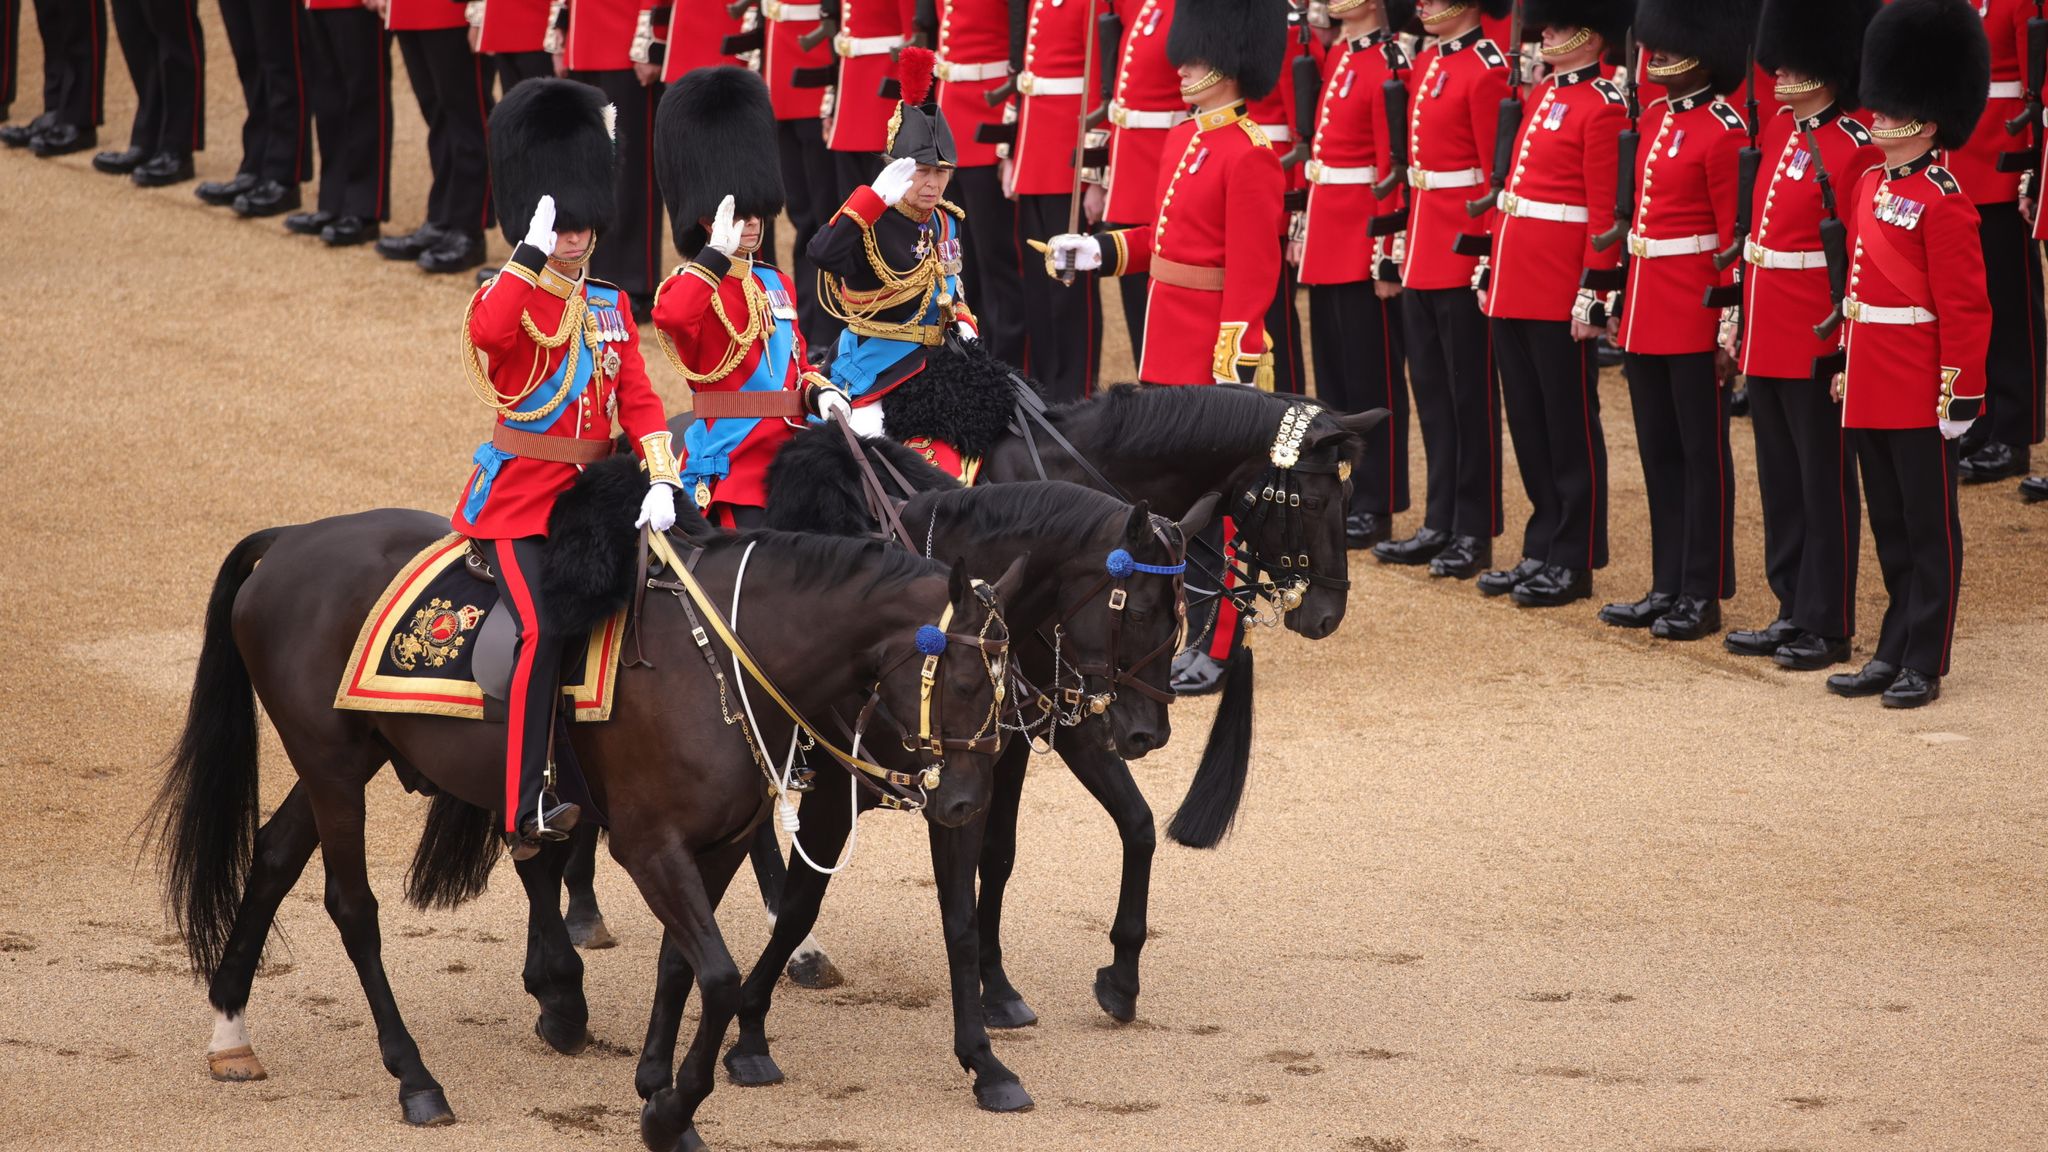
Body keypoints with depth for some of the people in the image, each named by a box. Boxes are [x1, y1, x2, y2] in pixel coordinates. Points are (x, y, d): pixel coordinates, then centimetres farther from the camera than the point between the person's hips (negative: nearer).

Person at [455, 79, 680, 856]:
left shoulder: (610, 307, 12)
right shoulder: (505, 297, -6)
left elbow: (638, 399, 7)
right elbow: (486, 333, -31)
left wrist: (660, 482, -6)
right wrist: (533, 252, -34)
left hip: (592, 496, 7)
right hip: (516, 499, -7)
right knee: (542, 629, -22)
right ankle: (524, 810, -26)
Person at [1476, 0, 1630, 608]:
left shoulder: (1603, 108, -11)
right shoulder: (1542, 97, 14)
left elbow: (1605, 214, -14)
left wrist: (1592, 294, -17)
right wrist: (1492, 272, 18)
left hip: (1560, 294, -8)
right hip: (1517, 286, 8)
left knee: (1569, 425, 0)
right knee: (1527, 422, 13)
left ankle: (1573, 561, 6)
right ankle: (1543, 550, 22)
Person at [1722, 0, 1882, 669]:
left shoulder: (1854, 151, -15)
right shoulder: (1778, 132, 9)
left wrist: (1849, 347, -17)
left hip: (1815, 348, -8)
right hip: (1767, 339, 8)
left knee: (1824, 484, 1)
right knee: (1780, 483, 14)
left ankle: (1829, 628, 8)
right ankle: (1795, 613, 23)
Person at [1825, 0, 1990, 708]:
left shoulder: (1942, 202, -14)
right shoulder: (1870, 188, 11)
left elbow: (1964, 308, -15)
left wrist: (1960, 396, -17)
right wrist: (1848, 364, 17)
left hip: (1920, 398, -8)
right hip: (1871, 394, 8)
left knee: (1929, 529, 1)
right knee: (1891, 530, 14)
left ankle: (1924, 664, 6)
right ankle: (1894, 653, 22)